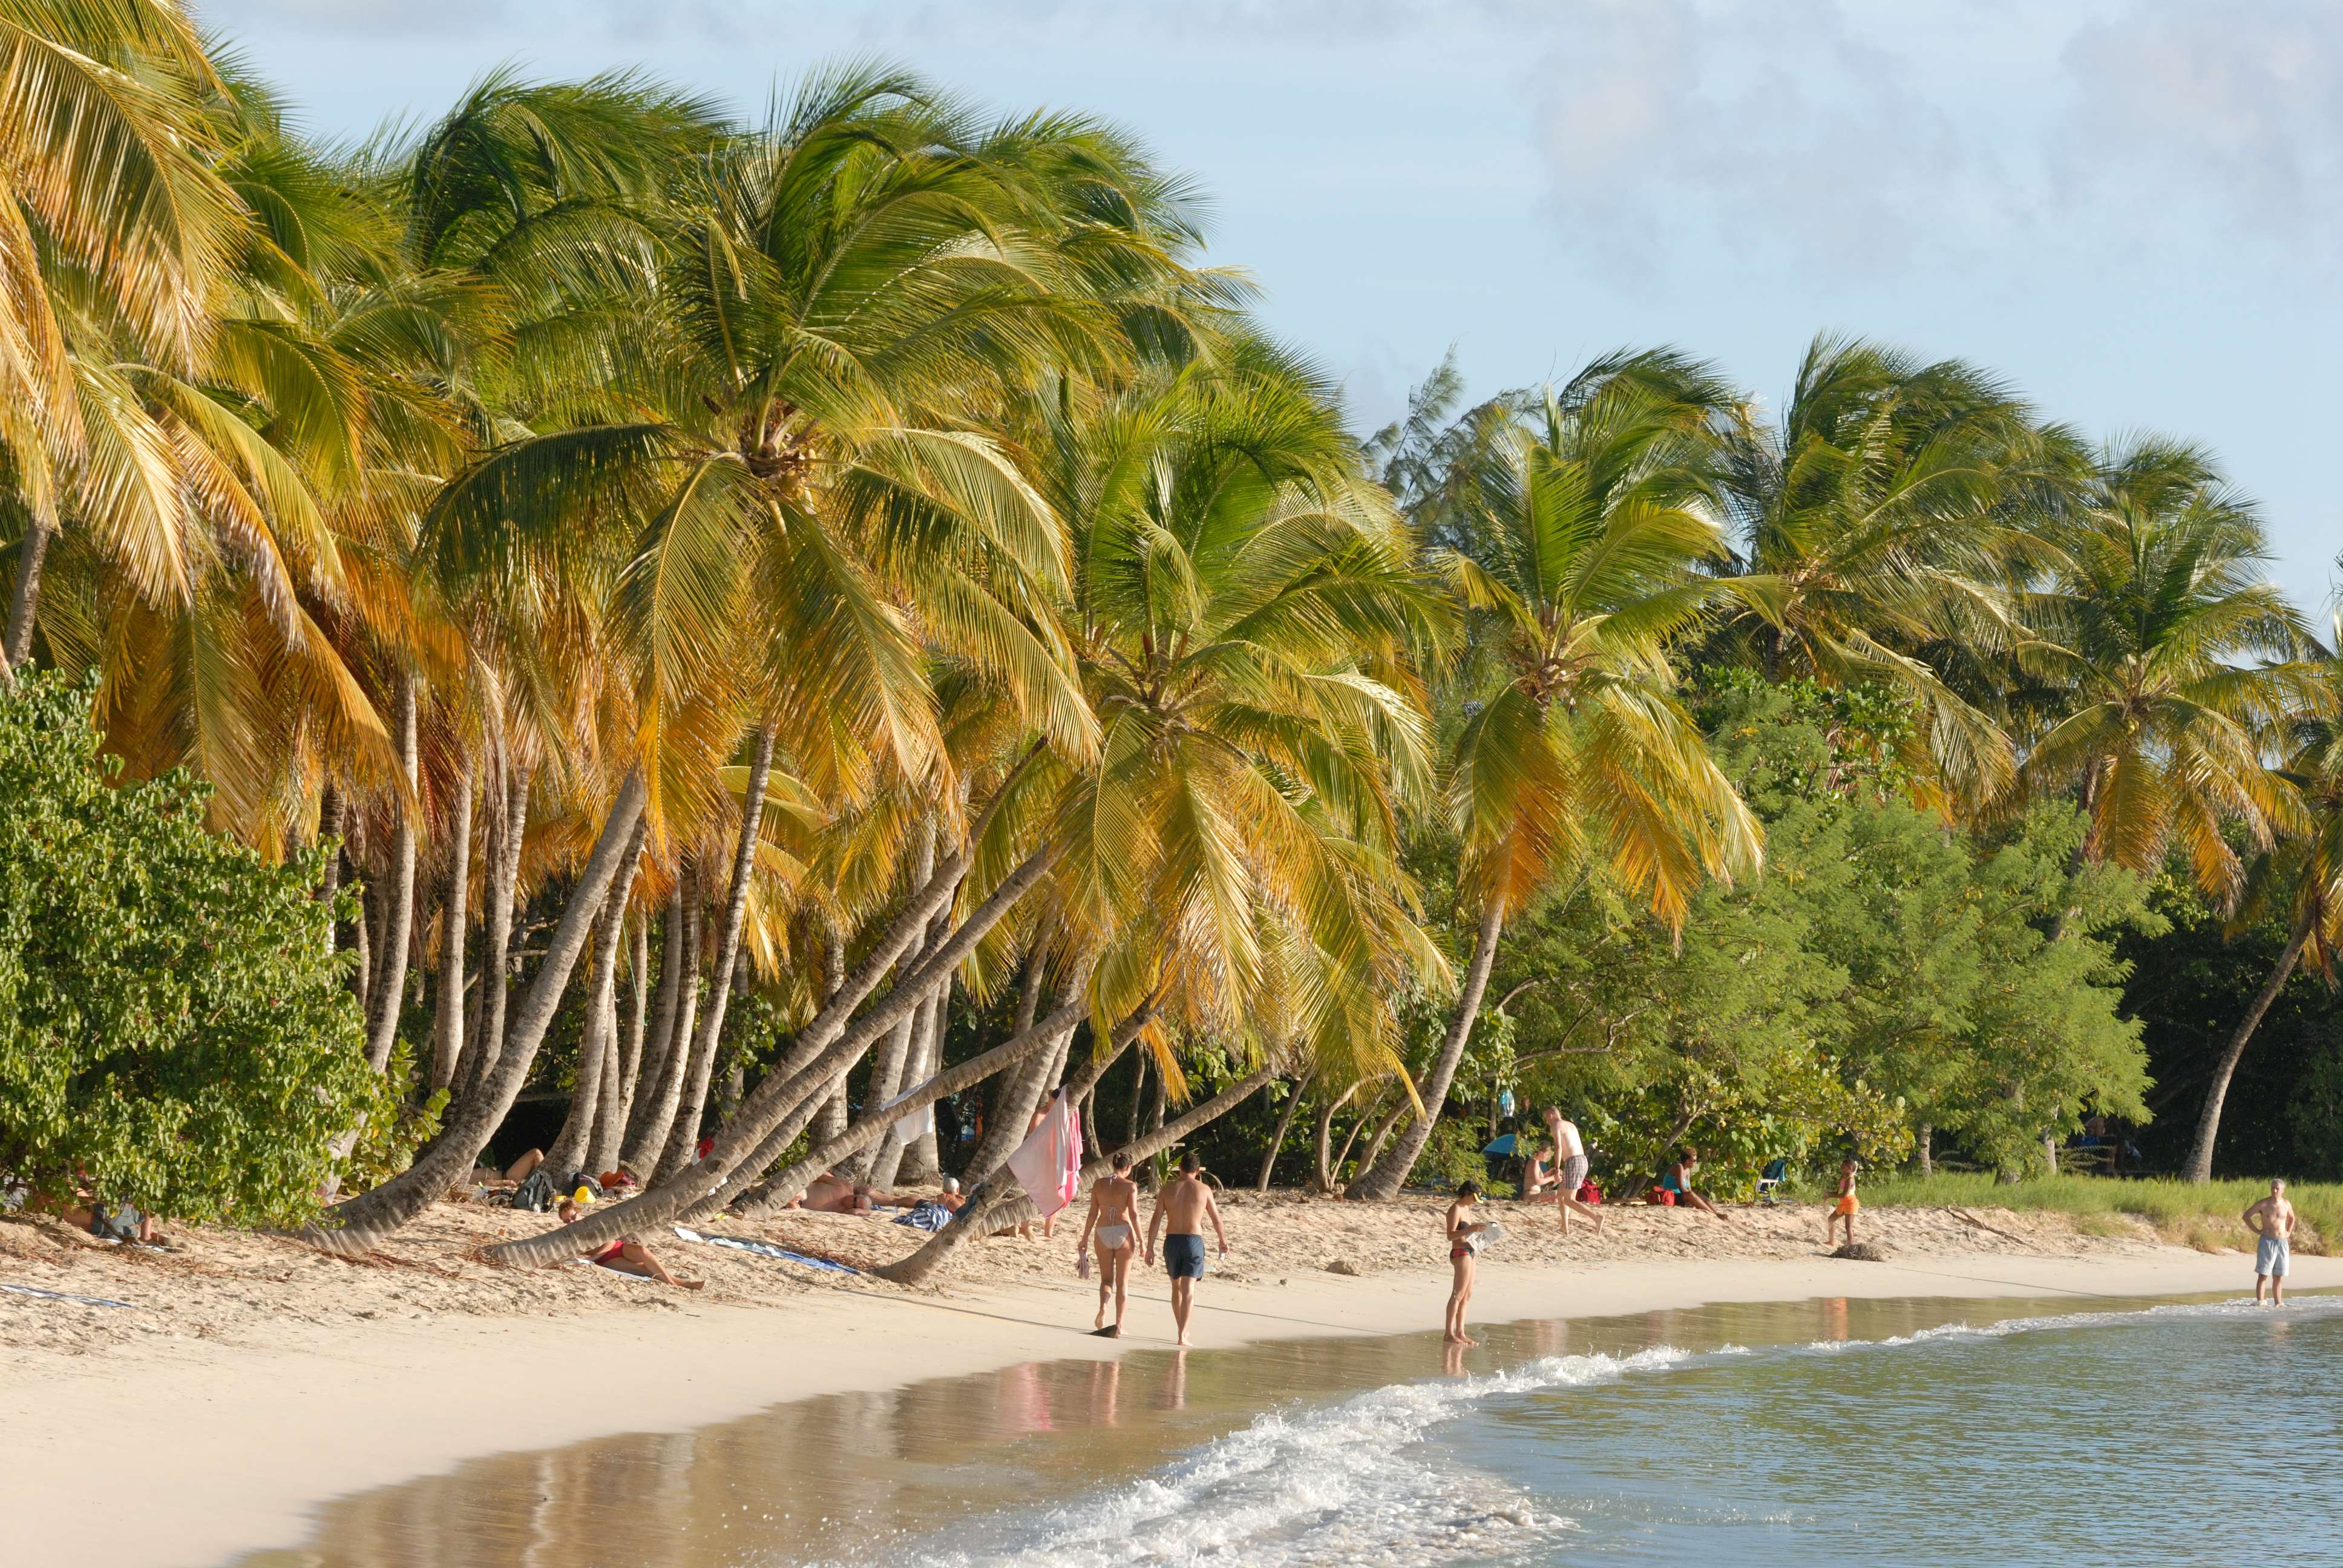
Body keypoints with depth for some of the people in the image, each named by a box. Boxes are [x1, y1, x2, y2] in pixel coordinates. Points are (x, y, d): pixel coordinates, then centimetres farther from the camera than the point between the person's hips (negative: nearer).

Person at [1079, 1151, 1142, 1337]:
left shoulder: (1099, 1184, 2)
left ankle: (1103, 1306, -15)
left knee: (1106, 1278, 15)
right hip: (1123, 1231, -2)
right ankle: (1119, 1325, 7)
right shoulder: (1130, 1186, -6)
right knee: (1122, 1282, 9)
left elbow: (1093, 1213, 3)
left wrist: (1085, 1238, 10)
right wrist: (1140, 1240, -7)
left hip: (1103, 1232, 2)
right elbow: (1134, 1214, -11)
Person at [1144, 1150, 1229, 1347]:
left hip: (1172, 1242, 2)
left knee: (1177, 1288, 19)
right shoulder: (1204, 1190, -1)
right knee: (1188, 1291, -5)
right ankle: (1182, 1335, -18)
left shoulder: (1168, 1189, 2)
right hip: (1194, 1241, -2)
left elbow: (1156, 1220, -2)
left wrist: (1150, 1248, 1)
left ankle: (1183, 1329, 31)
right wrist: (1224, 1241, 24)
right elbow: (1216, 1220, 8)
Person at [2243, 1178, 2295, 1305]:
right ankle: (2259, 1301, -12)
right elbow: (2246, 1216, 2)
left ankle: (2278, 1302, 9)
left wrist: (2289, 1232, 14)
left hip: (2283, 1242, 4)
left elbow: (2292, 1218, 28)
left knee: (2279, 1276, 6)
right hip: (2267, 1241, -4)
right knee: (2263, 1274, -8)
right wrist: (2257, 1231, -4)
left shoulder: (2286, 1205, 8)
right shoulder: (2263, 1204, -4)